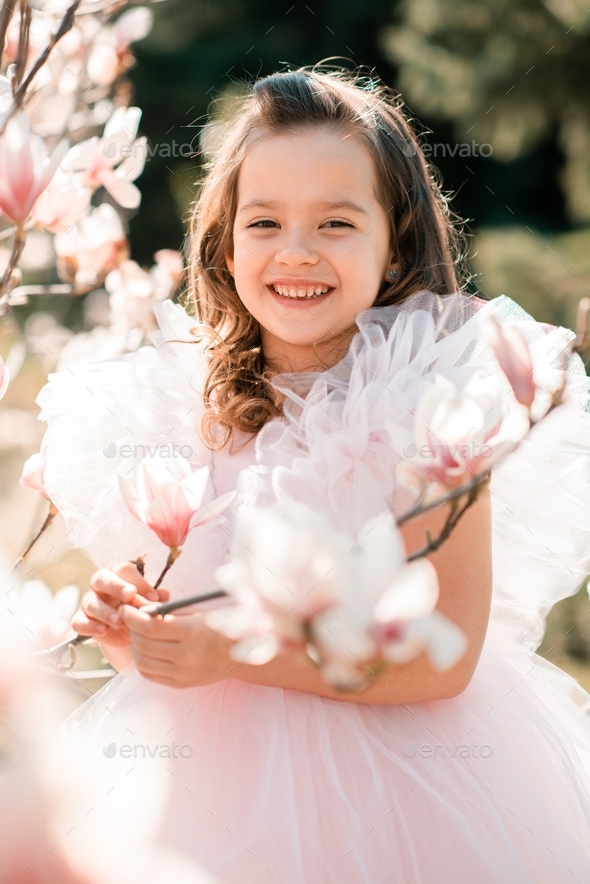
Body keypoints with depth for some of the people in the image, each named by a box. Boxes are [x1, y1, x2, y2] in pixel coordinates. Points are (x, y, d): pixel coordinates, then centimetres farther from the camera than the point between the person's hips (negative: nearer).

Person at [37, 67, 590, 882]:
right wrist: (133, 627, -9)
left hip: (383, 783, -4)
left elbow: (445, 657, -19)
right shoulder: (195, 408, 0)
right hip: (207, 777, 4)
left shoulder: (426, 411, -14)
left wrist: (231, 653, -23)